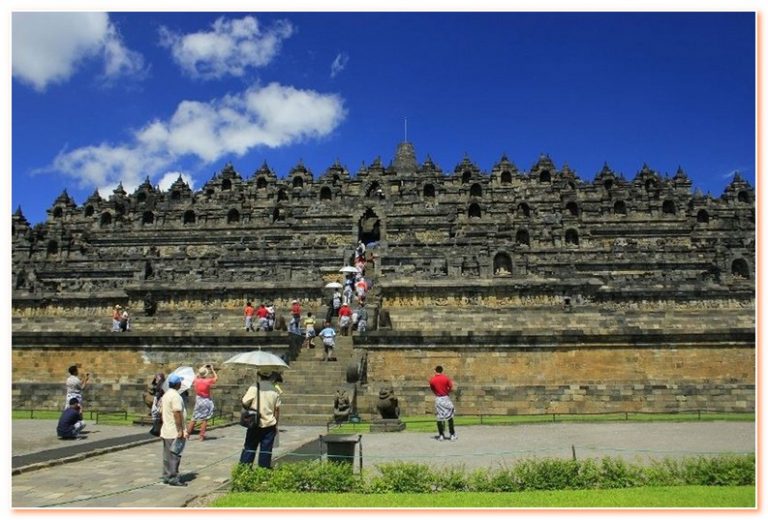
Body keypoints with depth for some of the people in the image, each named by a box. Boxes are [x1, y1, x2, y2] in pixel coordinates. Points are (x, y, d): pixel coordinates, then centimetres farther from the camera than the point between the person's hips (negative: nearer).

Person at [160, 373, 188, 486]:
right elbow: (177, 414, -23)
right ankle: (173, 478, -1)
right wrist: (180, 430, -20)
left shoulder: (166, 394, 13)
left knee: (167, 455, 14)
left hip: (166, 431, 10)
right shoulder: (175, 396, -18)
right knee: (174, 455, -4)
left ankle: (166, 476, 21)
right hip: (175, 432, -10)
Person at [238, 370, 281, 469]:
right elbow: (277, 409, 4)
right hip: (269, 424, 2)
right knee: (266, 450, 5)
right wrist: (276, 424, 13)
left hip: (255, 424, -1)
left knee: (249, 449, 9)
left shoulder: (254, 388, -9)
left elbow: (244, 403, -7)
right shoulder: (274, 390, 1)